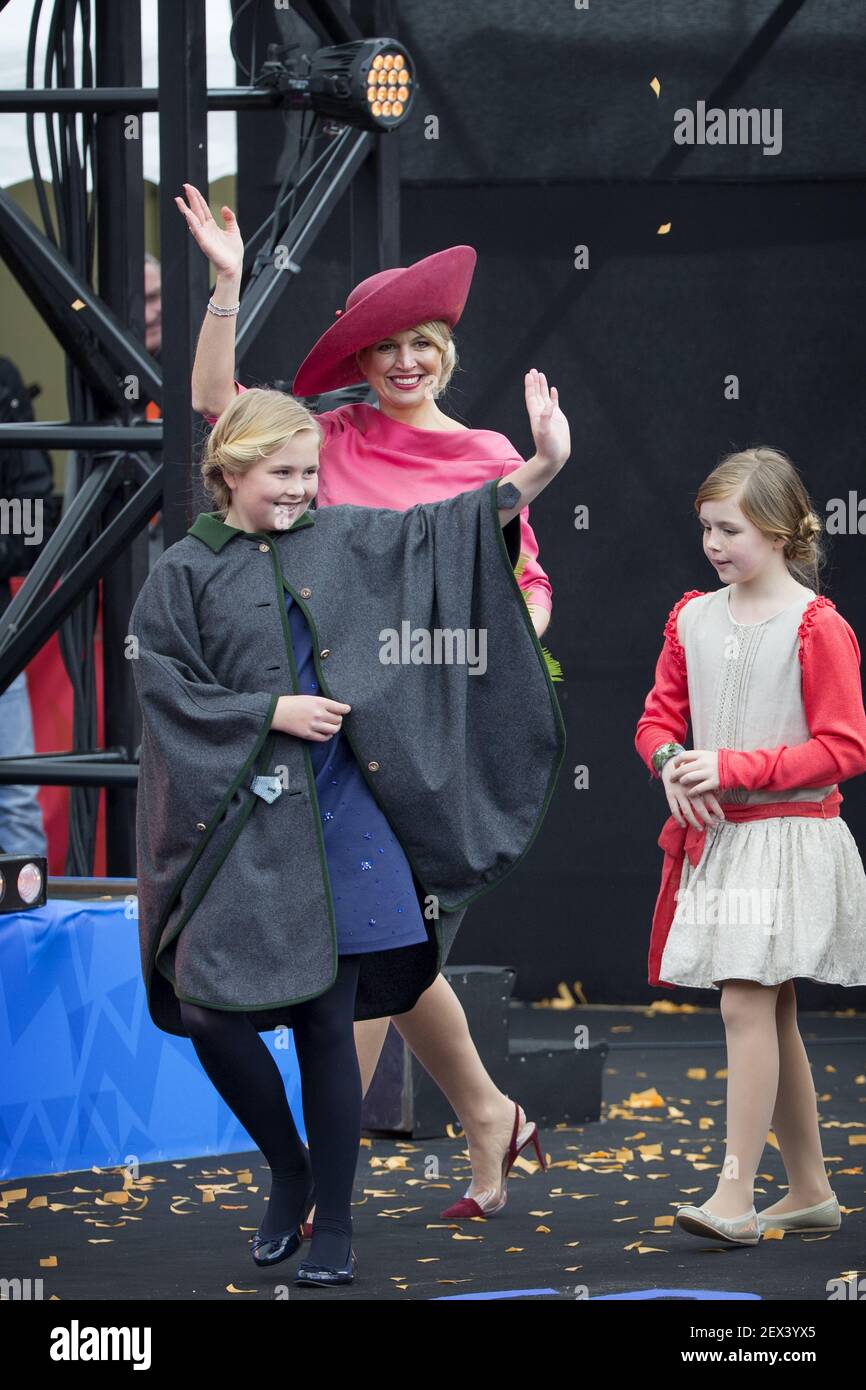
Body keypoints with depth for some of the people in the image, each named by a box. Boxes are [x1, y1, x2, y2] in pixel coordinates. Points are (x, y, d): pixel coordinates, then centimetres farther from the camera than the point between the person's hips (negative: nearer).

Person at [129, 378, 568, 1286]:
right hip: (238, 829, -1)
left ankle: (332, 1226, 10)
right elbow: (165, 689, -3)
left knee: (327, 1023, 2)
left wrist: (541, 468, -9)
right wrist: (272, 712, -11)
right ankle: (289, 1170, 19)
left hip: (339, 823, 1)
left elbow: (445, 526, 3)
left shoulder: (343, 542, 8)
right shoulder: (184, 574, 2)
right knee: (211, 1011, -8)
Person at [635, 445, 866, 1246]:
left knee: (746, 1003, -14)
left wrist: (733, 767, -19)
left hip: (788, 841, -7)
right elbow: (659, 720, 14)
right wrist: (673, 764, -10)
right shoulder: (692, 619, 8)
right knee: (771, 1015, 12)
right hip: (713, 839, 7)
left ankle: (735, 1198, -14)